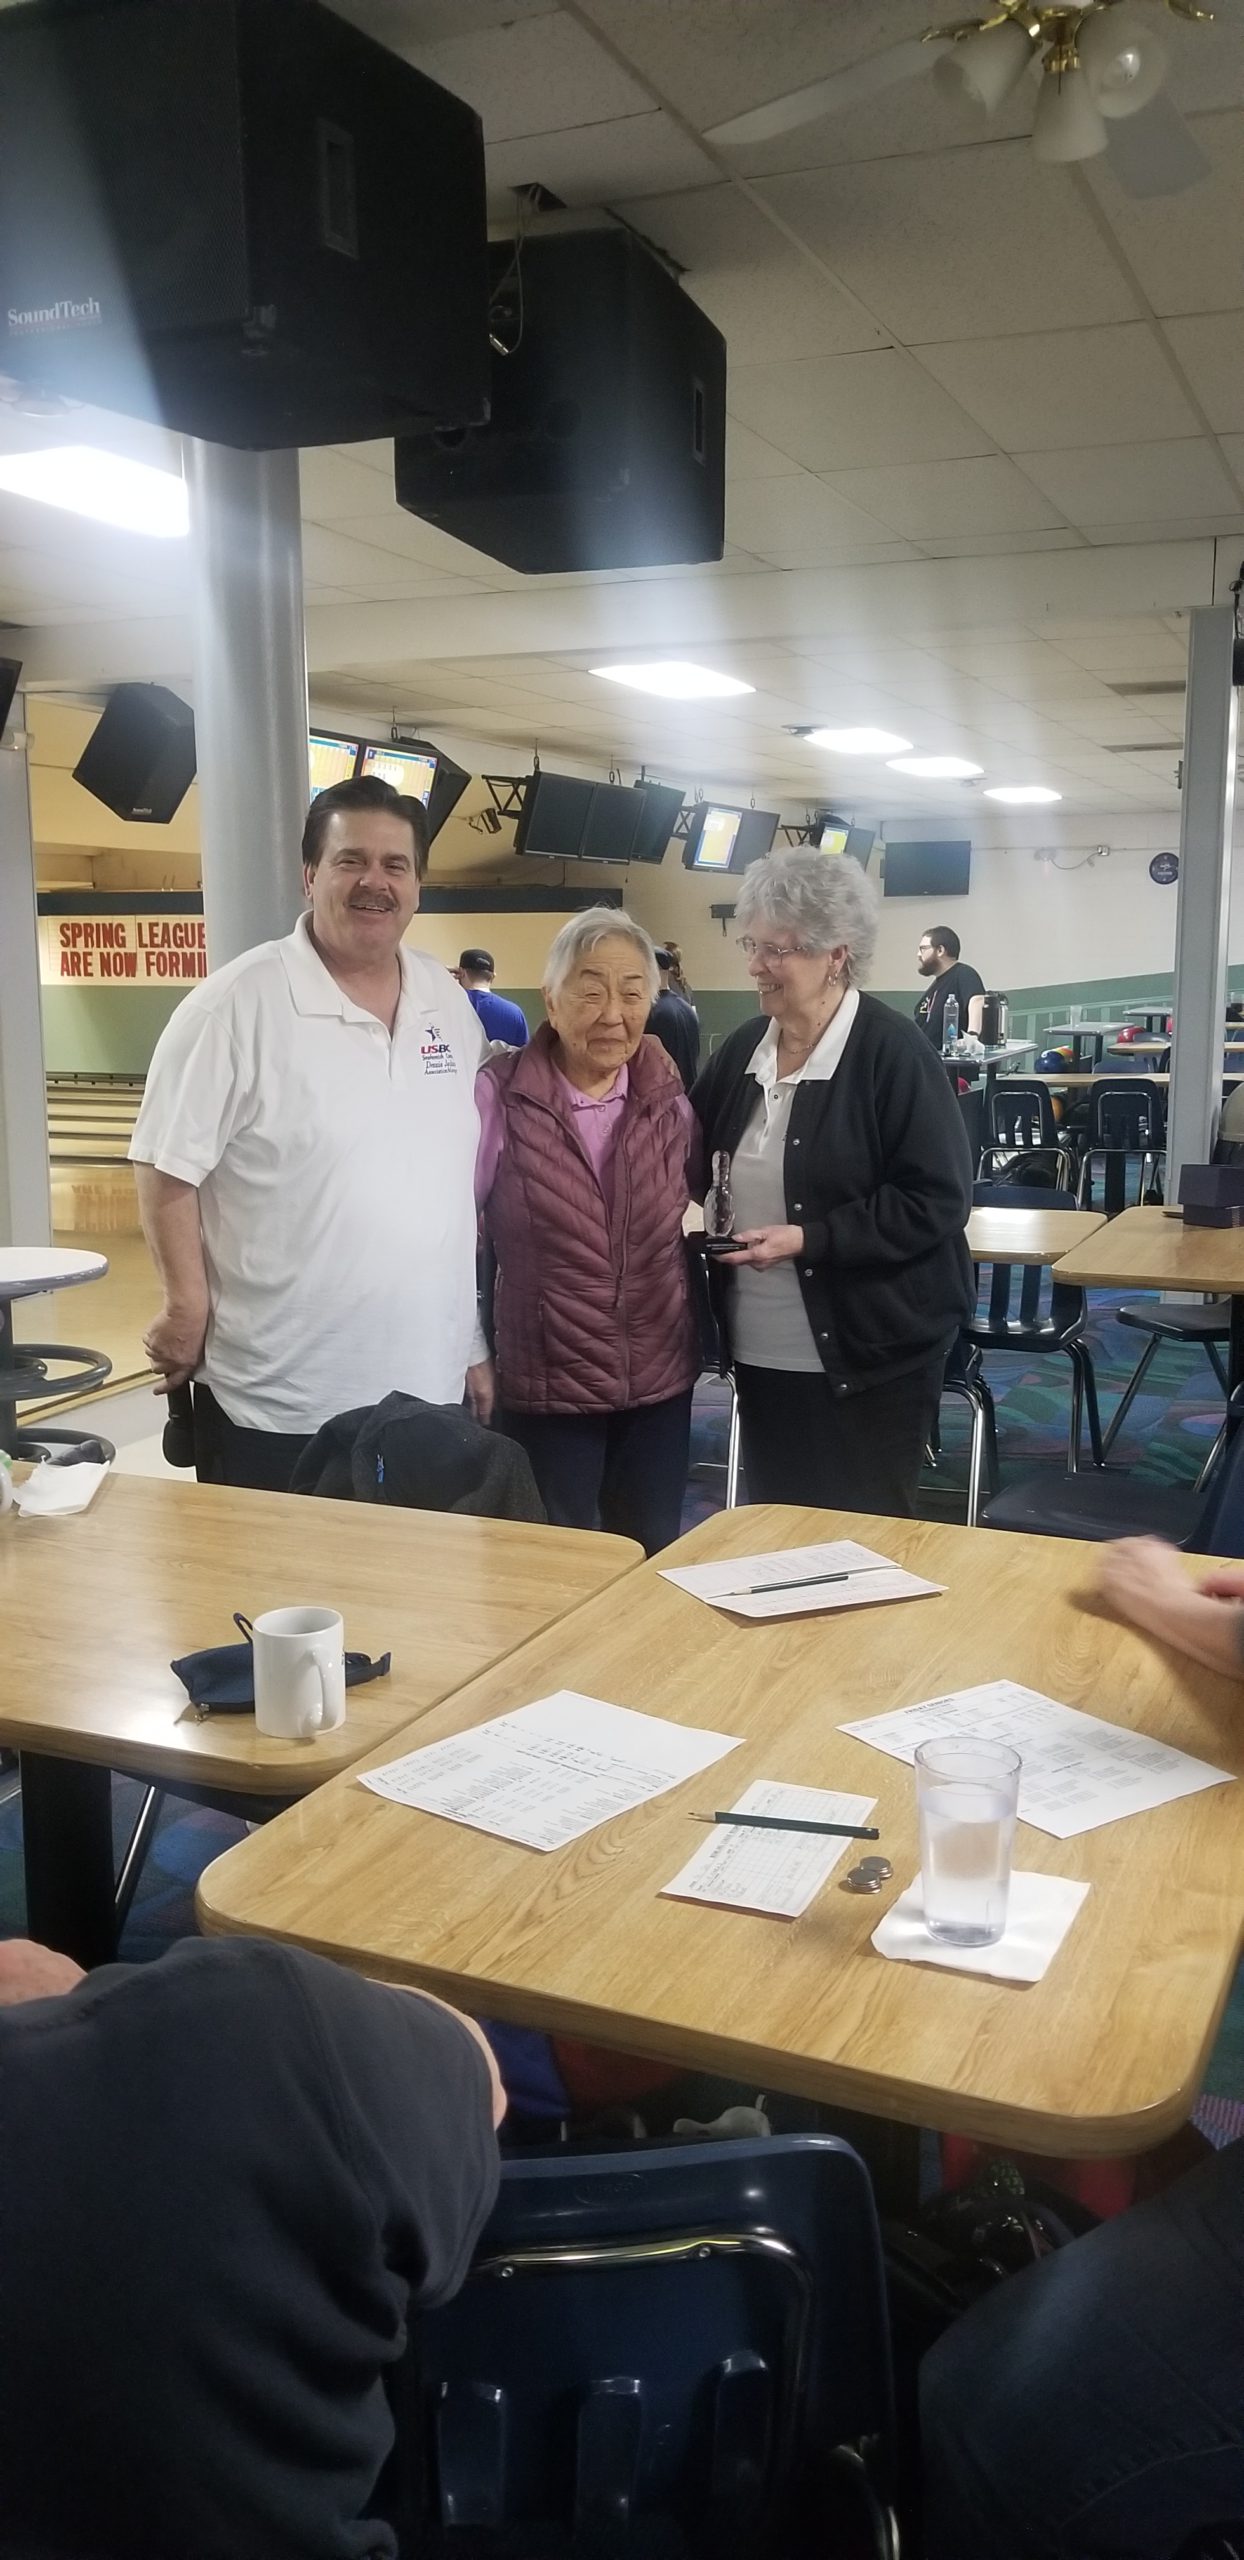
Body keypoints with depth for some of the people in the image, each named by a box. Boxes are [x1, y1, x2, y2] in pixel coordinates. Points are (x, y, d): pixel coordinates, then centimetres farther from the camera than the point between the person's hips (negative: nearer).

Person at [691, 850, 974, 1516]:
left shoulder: (892, 1053, -13)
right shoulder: (742, 1049, 8)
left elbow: (936, 1201, -17)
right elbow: (700, 1167, 20)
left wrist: (808, 1239, -22)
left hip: (868, 1360, -6)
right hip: (761, 1355, 7)